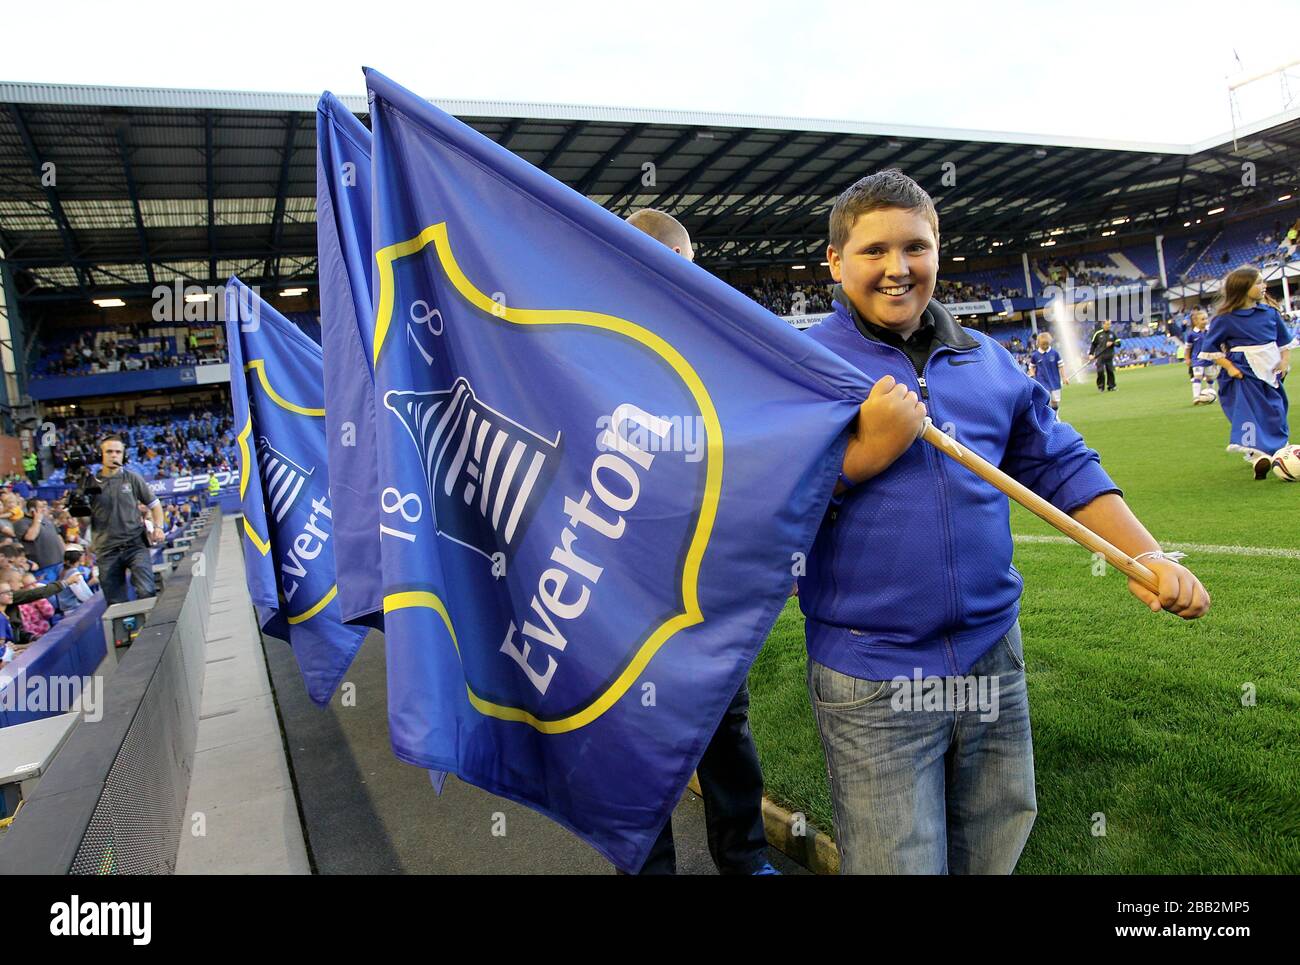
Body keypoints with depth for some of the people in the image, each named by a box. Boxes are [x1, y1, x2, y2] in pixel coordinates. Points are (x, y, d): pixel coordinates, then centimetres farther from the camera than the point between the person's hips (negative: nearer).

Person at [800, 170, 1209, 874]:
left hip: (994, 655, 6)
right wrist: (867, 453, -21)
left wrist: (1146, 557, 6)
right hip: (870, 679, -5)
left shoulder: (988, 361, 9)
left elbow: (1062, 465, 15)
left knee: (994, 852, 23)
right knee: (900, 862, 6)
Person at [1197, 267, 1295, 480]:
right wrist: (1229, 367, -11)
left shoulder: (1269, 311, 4)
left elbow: (1284, 338, 15)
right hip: (1244, 374, -5)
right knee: (1249, 412, -17)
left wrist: (1285, 360, 4)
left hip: (1271, 369, 6)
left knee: (1276, 413, 12)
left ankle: (1277, 451, 30)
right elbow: (1210, 347, -5)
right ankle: (1257, 456, -25)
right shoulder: (1225, 319, -11)